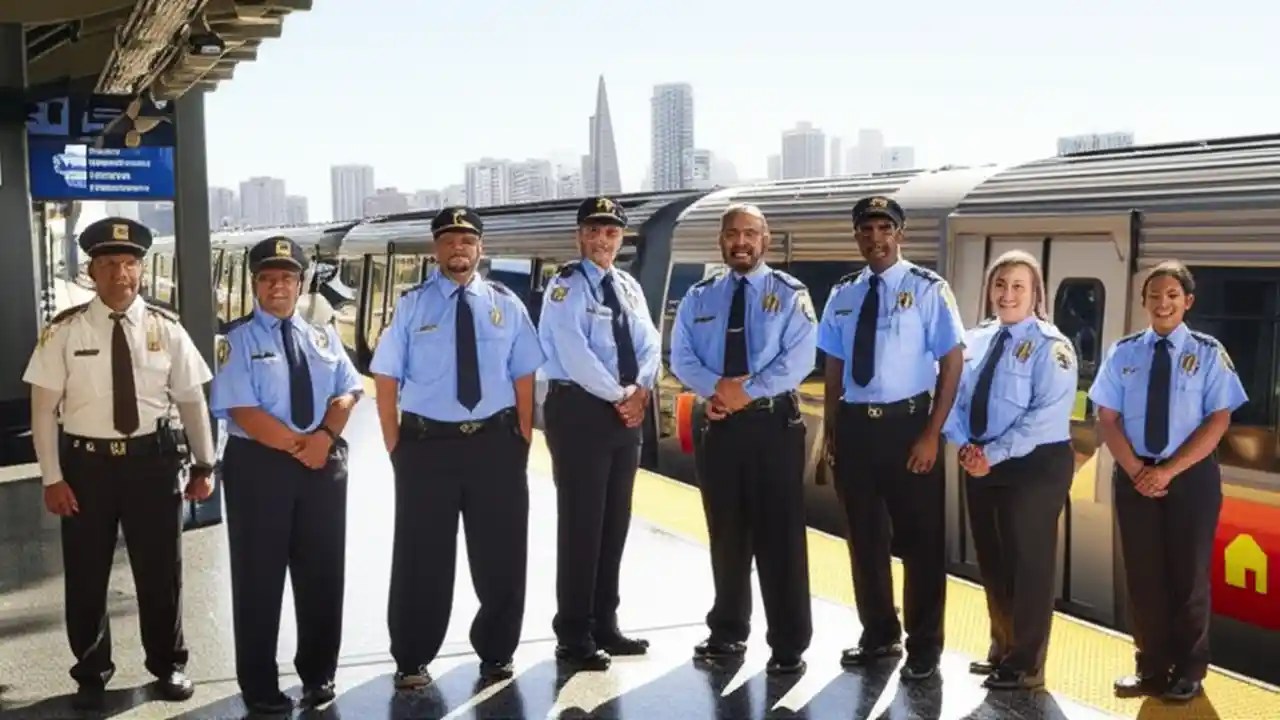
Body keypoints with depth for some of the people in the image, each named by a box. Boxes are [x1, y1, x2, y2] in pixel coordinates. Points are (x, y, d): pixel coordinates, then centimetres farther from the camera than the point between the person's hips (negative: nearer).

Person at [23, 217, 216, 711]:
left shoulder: (165, 328, -2)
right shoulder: (65, 331, -5)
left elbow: (192, 400, 3)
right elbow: (44, 407, -3)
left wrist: (204, 465, 3)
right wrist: (52, 478, -8)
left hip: (154, 458, 1)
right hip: (87, 461, -1)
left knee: (161, 570, 13)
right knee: (86, 575, 12)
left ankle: (168, 665, 34)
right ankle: (92, 674, 33)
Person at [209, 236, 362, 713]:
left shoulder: (322, 336, 12)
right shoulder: (238, 340, -4)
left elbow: (346, 393, 3)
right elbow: (245, 412, -13)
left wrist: (325, 436, -14)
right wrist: (298, 446, -14)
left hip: (325, 463, 4)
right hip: (259, 466, -4)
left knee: (323, 574, 11)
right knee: (260, 579, 4)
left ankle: (319, 674, 27)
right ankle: (260, 686, 18)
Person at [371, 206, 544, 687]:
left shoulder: (506, 305, 5)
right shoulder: (412, 305, 0)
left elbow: (523, 377, 5)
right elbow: (387, 379, -1)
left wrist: (521, 441, -1)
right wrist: (397, 447, -6)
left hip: (495, 443, 2)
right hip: (427, 443, -2)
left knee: (501, 555, 10)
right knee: (421, 557, 7)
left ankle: (496, 653, 29)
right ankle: (412, 660, 23)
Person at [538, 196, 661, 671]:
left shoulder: (630, 288, 15)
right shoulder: (566, 287, -7)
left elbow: (649, 345, 8)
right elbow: (574, 353, -18)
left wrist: (641, 390, -10)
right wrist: (619, 396, -15)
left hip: (628, 412, 7)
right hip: (580, 410, -7)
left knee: (616, 521, 11)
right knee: (581, 523, -4)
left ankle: (605, 625, 22)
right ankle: (575, 637, 4)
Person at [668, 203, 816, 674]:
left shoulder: (790, 294, 1)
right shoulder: (699, 298, 11)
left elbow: (798, 359, -10)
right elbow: (681, 358, 4)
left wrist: (748, 391, -19)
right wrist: (717, 387, -15)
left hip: (774, 423, -3)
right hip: (720, 424, 4)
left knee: (779, 534, -2)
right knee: (726, 532, 12)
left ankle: (788, 645, 7)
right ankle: (728, 632, 25)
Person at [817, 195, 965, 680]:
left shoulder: (927, 289, -7)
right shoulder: (842, 295, 7)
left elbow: (952, 362, -8)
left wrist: (932, 434, -12)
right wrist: (832, 429, 7)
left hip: (907, 423, -4)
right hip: (855, 425, 5)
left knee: (920, 537, 6)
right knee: (864, 535, 14)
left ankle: (924, 645, 22)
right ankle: (878, 635, 32)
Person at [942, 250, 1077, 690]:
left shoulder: (1050, 346, -11)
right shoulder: (974, 340, 8)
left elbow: (1047, 415, -20)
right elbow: (954, 395, 7)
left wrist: (994, 454, -22)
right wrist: (965, 445, -10)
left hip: (1035, 467, -6)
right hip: (980, 465, 7)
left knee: (1027, 564, 4)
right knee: (991, 562, 16)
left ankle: (1025, 665, 18)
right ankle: (1001, 649, 33)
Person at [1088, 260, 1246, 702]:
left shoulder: (1208, 353, -3)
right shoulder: (1123, 353, 3)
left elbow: (1219, 420, -9)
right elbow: (1108, 419, 1)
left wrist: (1168, 470, -16)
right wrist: (1137, 471, -12)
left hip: (1192, 476, -2)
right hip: (1134, 475, 2)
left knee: (1187, 574, 8)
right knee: (1143, 575, 7)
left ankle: (1187, 673, 23)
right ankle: (1152, 668, 21)